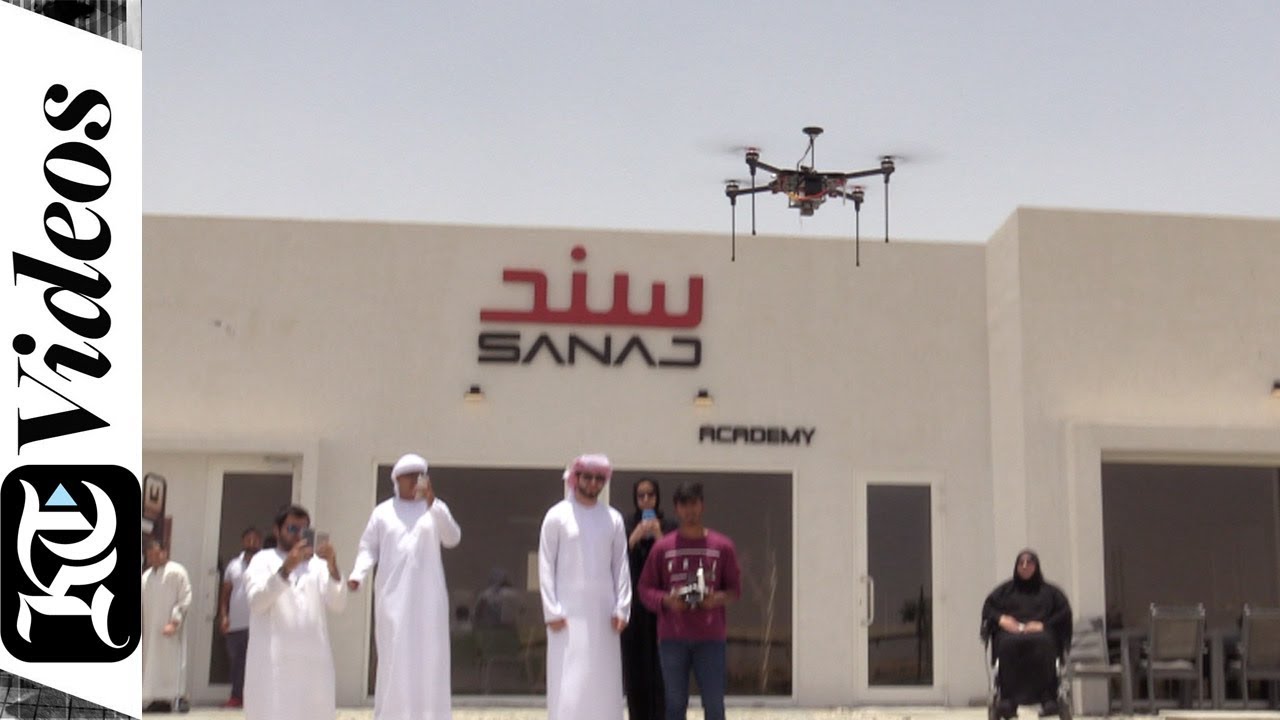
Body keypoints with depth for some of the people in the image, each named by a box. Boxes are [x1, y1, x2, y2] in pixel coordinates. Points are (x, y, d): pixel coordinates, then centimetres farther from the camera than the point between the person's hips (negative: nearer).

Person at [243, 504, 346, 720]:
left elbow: (337, 604, 3)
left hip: (313, 662, 3)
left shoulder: (318, 564, 17)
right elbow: (257, 600, -9)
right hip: (273, 662, -3)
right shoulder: (263, 561, 9)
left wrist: (333, 568, -14)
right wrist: (285, 569, -23)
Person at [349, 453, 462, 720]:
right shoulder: (383, 512, 8)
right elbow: (368, 548, 7)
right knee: (394, 658, -2)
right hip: (393, 595, -1)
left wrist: (433, 505, -21)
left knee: (428, 659, 0)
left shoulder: (435, 508, 7)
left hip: (427, 597, 1)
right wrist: (357, 573, -12)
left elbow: (453, 539, -8)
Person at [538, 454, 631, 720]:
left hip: (603, 613, 3)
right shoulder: (558, 515, 0)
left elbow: (621, 566, 8)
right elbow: (546, 566, -2)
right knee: (567, 683, -6)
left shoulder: (613, 518, 8)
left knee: (604, 682, 4)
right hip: (568, 613, -3)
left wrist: (621, 608, 0)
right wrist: (552, 611, -9)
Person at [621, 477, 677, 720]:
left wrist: (658, 536, -13)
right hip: (633, 607, 1)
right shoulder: (626, 526, 5)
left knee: (659, 668, -3)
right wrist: (634, 538, -16)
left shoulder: (669, 527, 4)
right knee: (634, 666, 2)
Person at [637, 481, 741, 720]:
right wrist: (666, 600, -14)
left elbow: (735, 588, 9)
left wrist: (719, 598, -12)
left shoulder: (723, 546, 4)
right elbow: (645, 588, 6)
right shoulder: (662, 546, 3)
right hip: (672, 637, 0)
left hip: (710, 637, 0)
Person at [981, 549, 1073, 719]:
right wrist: (1001, 619, -4)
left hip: (1041, 635, 0)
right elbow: (988, 608, 18)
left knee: (1043, 643, -40)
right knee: (1009, 644, -39)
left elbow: (1064, 613, 11)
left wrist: (1044, 625, -7)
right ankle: (1008, 699, -45)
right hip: (1011, 634, 1)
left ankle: (1048, 698, -44)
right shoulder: (1005, 589, 30)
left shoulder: (1049, 591, 27)